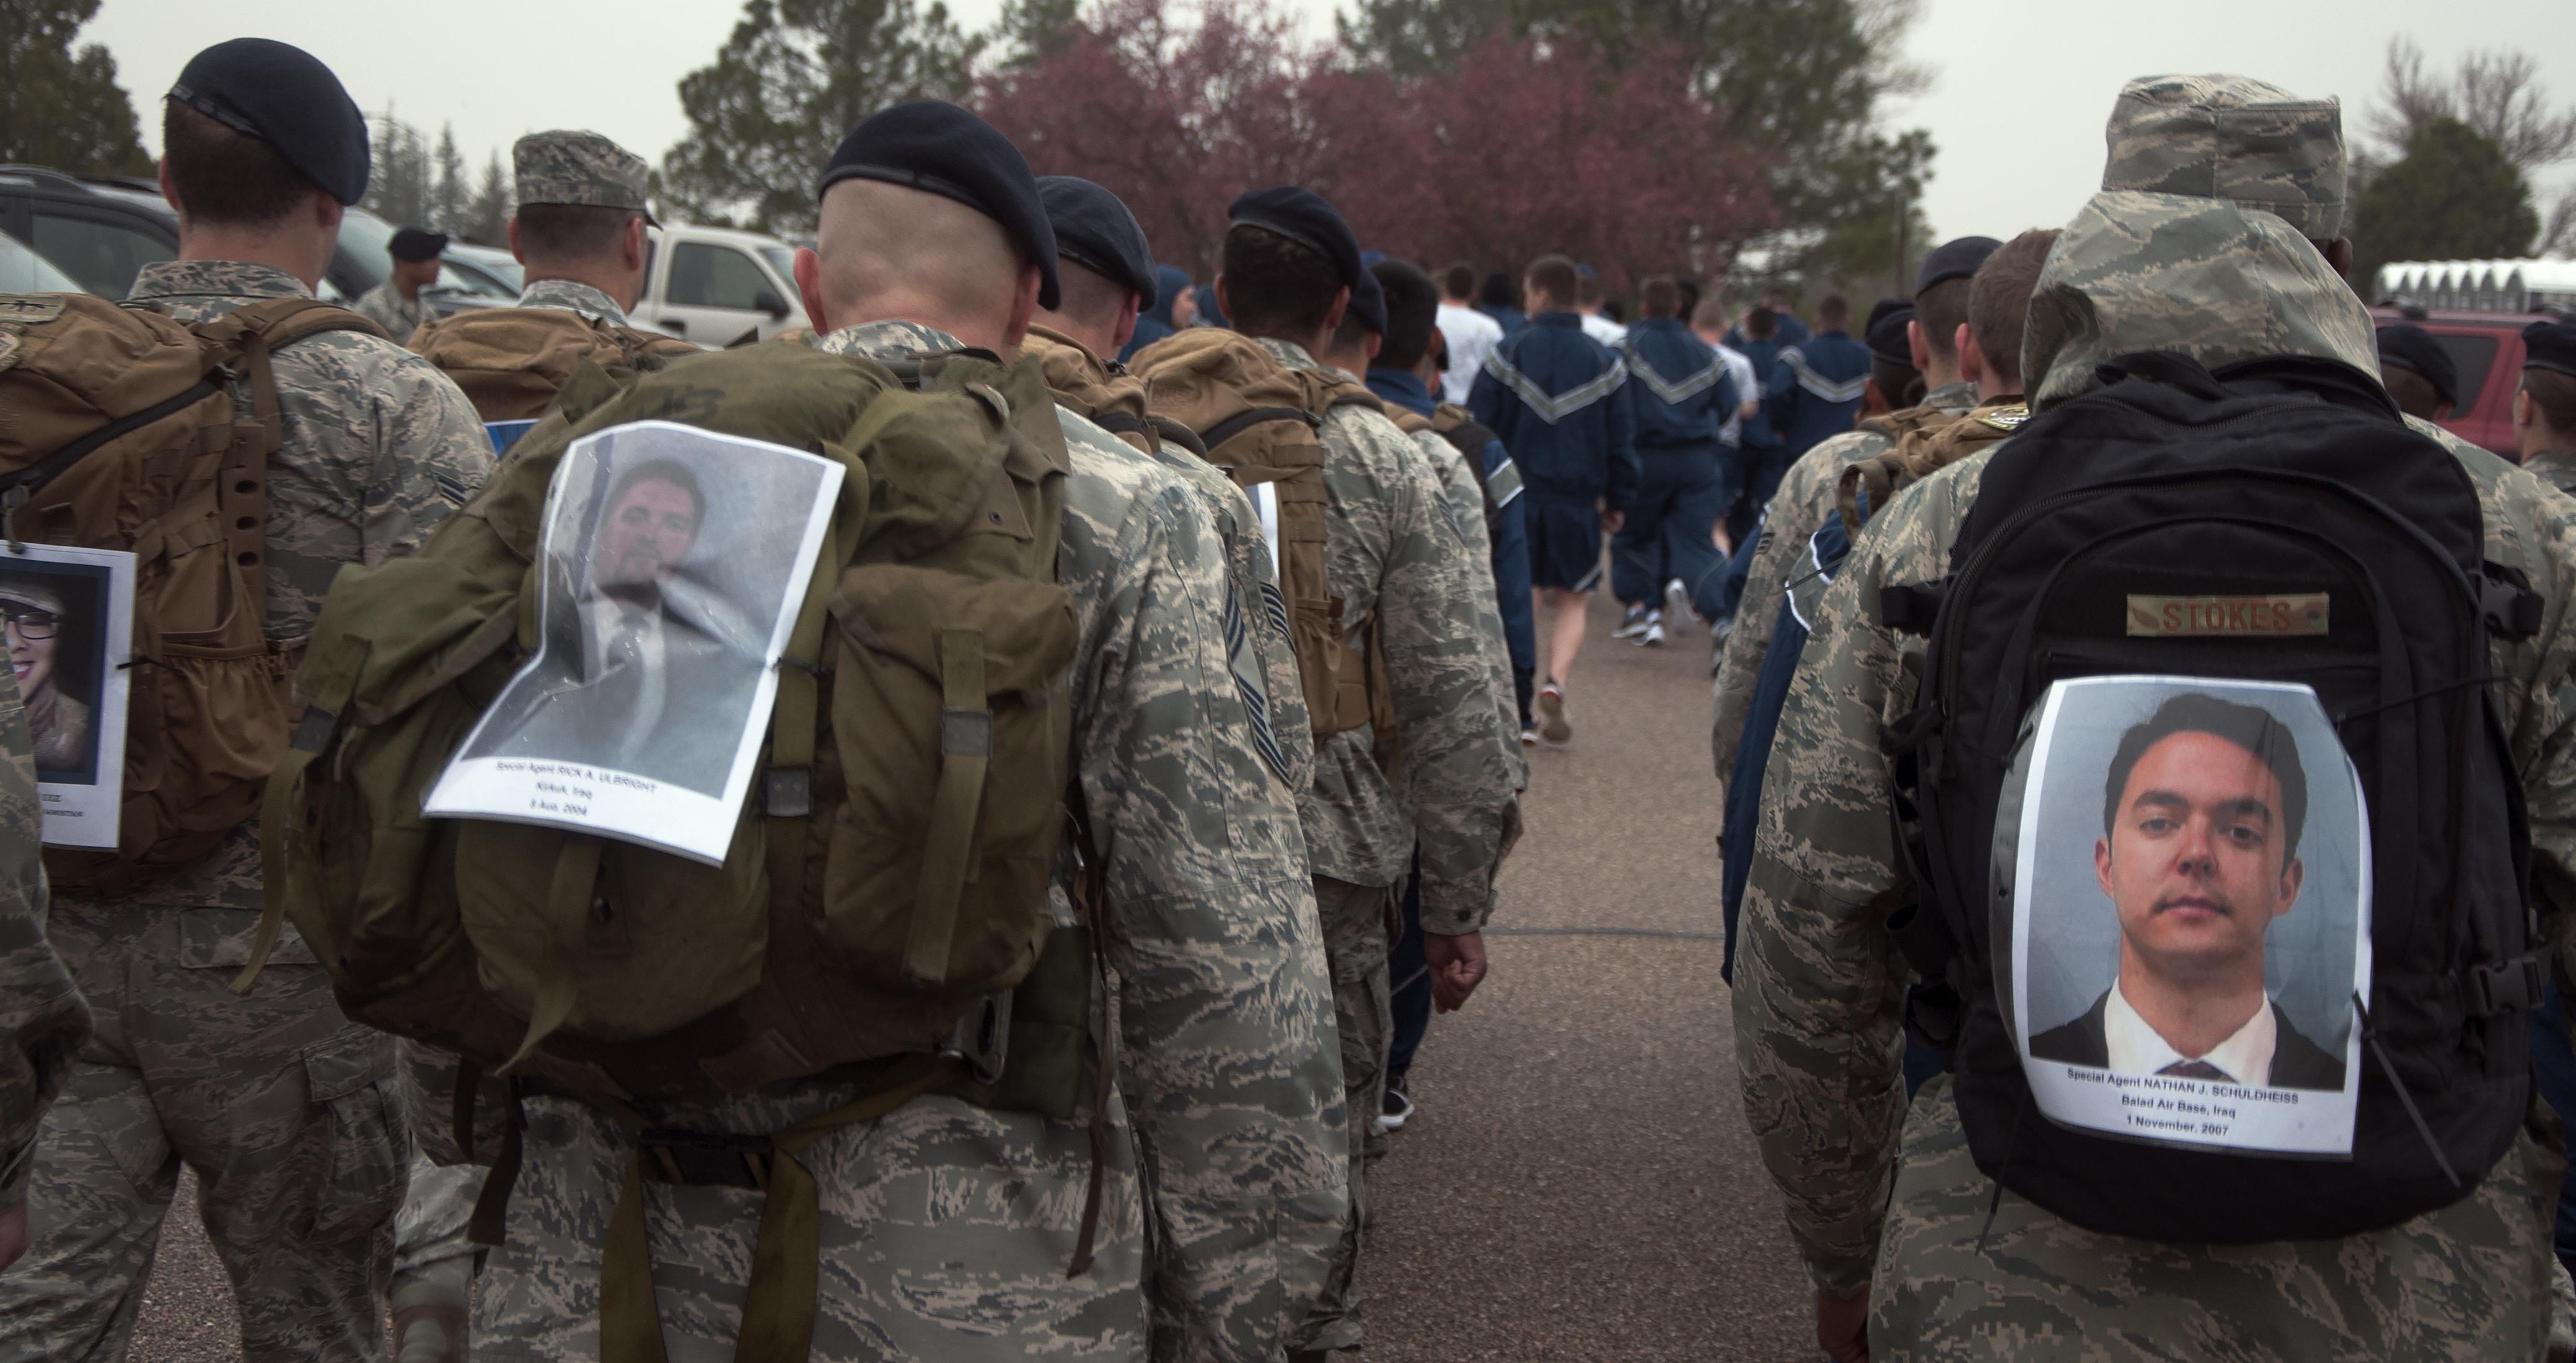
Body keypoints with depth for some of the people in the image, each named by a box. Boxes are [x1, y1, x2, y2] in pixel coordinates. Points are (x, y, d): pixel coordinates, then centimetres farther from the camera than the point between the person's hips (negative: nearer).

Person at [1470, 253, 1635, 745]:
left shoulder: (1509, 353, -4)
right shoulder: (1603, 360, 3)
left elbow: (1479, 427, -3)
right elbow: (1621, 440, 5)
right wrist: (1617, 501, 14)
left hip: (1517, 496, 0)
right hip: (1578, 499, 1)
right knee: (1572, 602, 9)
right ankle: (1555, 685, -13)